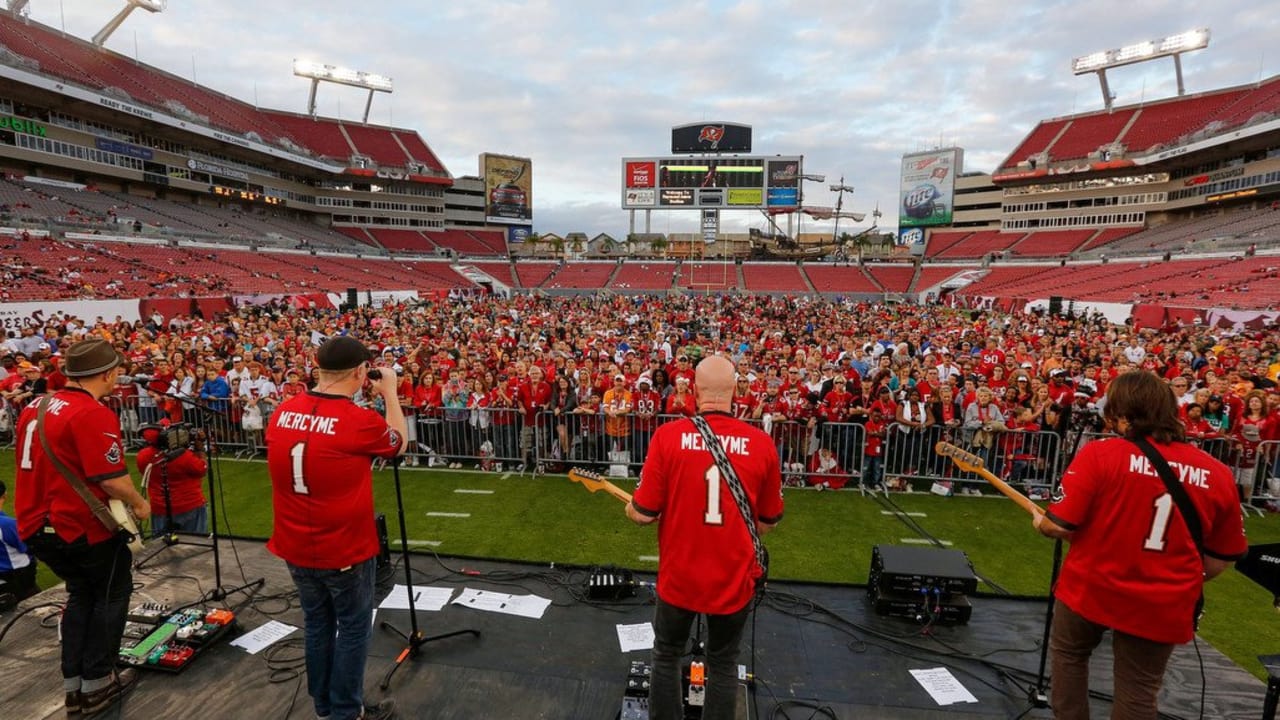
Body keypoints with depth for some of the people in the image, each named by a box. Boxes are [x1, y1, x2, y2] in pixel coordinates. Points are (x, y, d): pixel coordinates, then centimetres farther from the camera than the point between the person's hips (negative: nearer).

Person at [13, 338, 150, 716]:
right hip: (81, 528, -8)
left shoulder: (36, 407, 7)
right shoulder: (94, 414, -22)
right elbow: (112, 477, -26)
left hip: (35, 525, 8)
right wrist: (139, 504, -8)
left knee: (81, 593, 23)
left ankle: (73, 685, 29)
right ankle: (97, 684, 20)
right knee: (111, 594, 13)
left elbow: (46, 465, 17)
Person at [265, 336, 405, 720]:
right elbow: (399, 443, -1)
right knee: (353, 630, 12)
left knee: (317, 626, 22)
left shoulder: (282, 413, -4)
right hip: (345, 550, -6)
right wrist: (390, 394, 7)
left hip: (296, 547, 6)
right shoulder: (360, 421, -21)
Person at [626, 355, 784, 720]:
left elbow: (644, 513, -12)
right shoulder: (761, 442, -11)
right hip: (733, 579, 1)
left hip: (678, 576, -1)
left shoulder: (668, 435, -16)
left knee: (666, 656, 23)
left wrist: (629, 509, 11)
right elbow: (769, 522, 0)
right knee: (723, 665, 21)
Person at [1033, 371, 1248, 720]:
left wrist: (1041, 523, 4)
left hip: (1091, 588, -3)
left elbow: (1061, 525, -19)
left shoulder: (1099, 454, -18)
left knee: (1068, 654, 25)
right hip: (1162, 606, 3)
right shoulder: (1218, 473, -4)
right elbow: (1225, 556, 6)